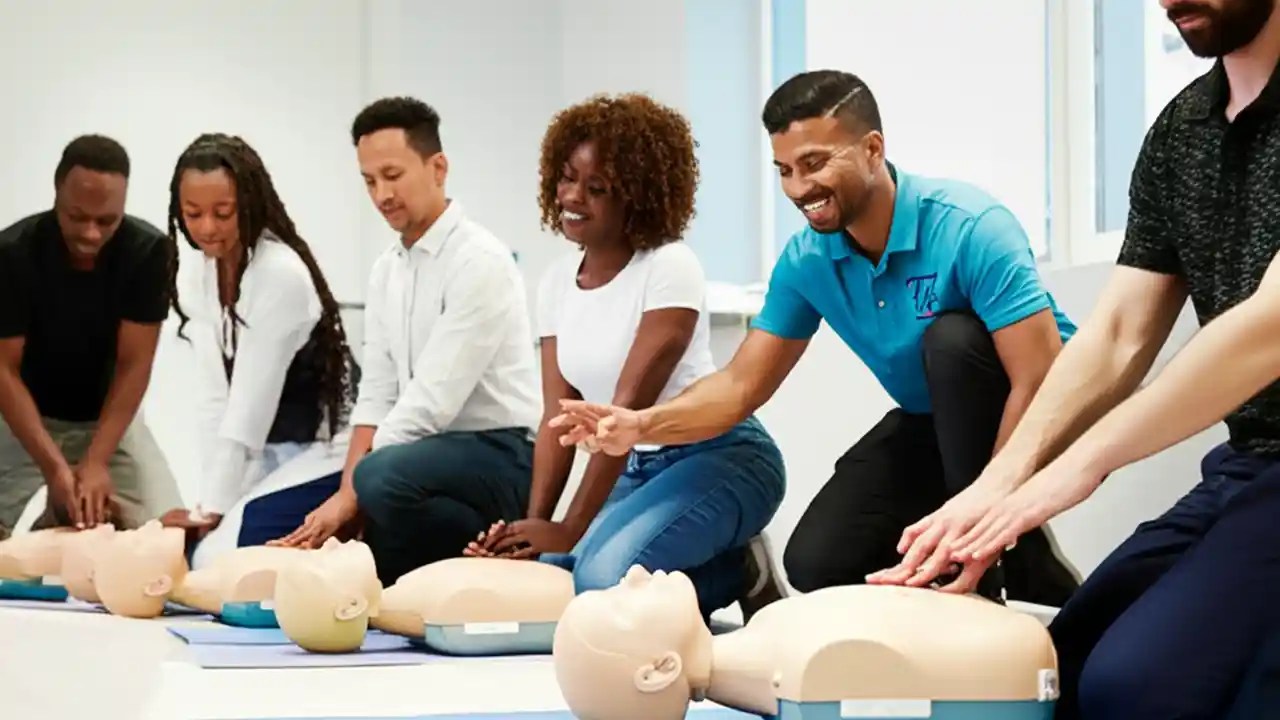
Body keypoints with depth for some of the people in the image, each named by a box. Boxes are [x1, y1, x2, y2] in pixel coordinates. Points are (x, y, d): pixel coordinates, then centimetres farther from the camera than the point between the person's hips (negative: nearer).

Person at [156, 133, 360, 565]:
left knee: (219, 556, -21)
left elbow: (252, 399, -20)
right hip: (262, 459, 7)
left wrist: (212, 506, -19)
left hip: (322, 455, -7)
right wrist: (208, 500, -12)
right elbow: (212, 397, -2)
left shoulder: (282, 274, -19)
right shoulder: (193, 280, 3)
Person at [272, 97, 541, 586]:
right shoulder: (385, 271, 12)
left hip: (497, 456, -8)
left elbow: (433, 398, -20)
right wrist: (345, 494, -7)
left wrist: (352, 493, -21)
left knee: (383, 476, -35)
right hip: (430, 451, 8)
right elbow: (377, 397, 9)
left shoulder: (479, 261, -14)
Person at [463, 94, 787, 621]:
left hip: (718, 458, -7)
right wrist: (534, 524, -12)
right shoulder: (556, 282, 6)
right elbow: (559, 417, 3)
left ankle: (738, 576, -1)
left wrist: (570, 529, -24)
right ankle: (719, 568, 6)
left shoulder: (669, 267, -15)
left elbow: (632, 404, -21)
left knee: (605, 575, -30)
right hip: (633, 469, 7)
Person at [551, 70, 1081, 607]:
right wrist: (643, 425, -26)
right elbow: (742, 385, -6)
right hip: (935, 423, 5)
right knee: (817, 562, -10)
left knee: (953, 339, -35)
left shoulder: (969, 228, -29)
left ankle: (1017, 556, -20)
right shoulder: (806, 260, -10)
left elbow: (1041, 381, -32)